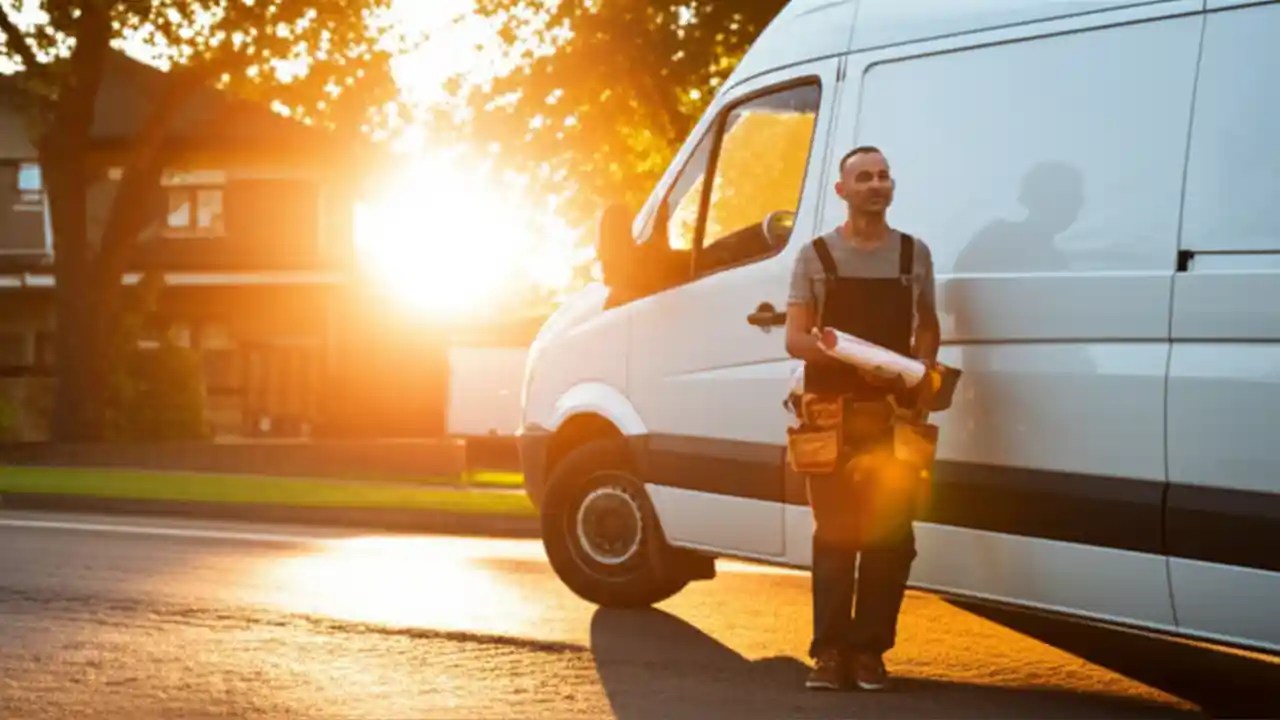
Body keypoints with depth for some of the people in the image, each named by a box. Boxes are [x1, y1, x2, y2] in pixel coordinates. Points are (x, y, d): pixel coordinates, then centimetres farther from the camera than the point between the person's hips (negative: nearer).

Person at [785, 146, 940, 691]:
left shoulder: (914, 253, 10)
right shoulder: (816, 256, 4)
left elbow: (927, 329, 15)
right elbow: (795, 338, -1)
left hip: (894, 416, 2)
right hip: (830, 414, -1)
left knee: (889, 536, 1)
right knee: (834, 534, 1)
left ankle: (869, 651, 7)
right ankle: (830, 652, 3)